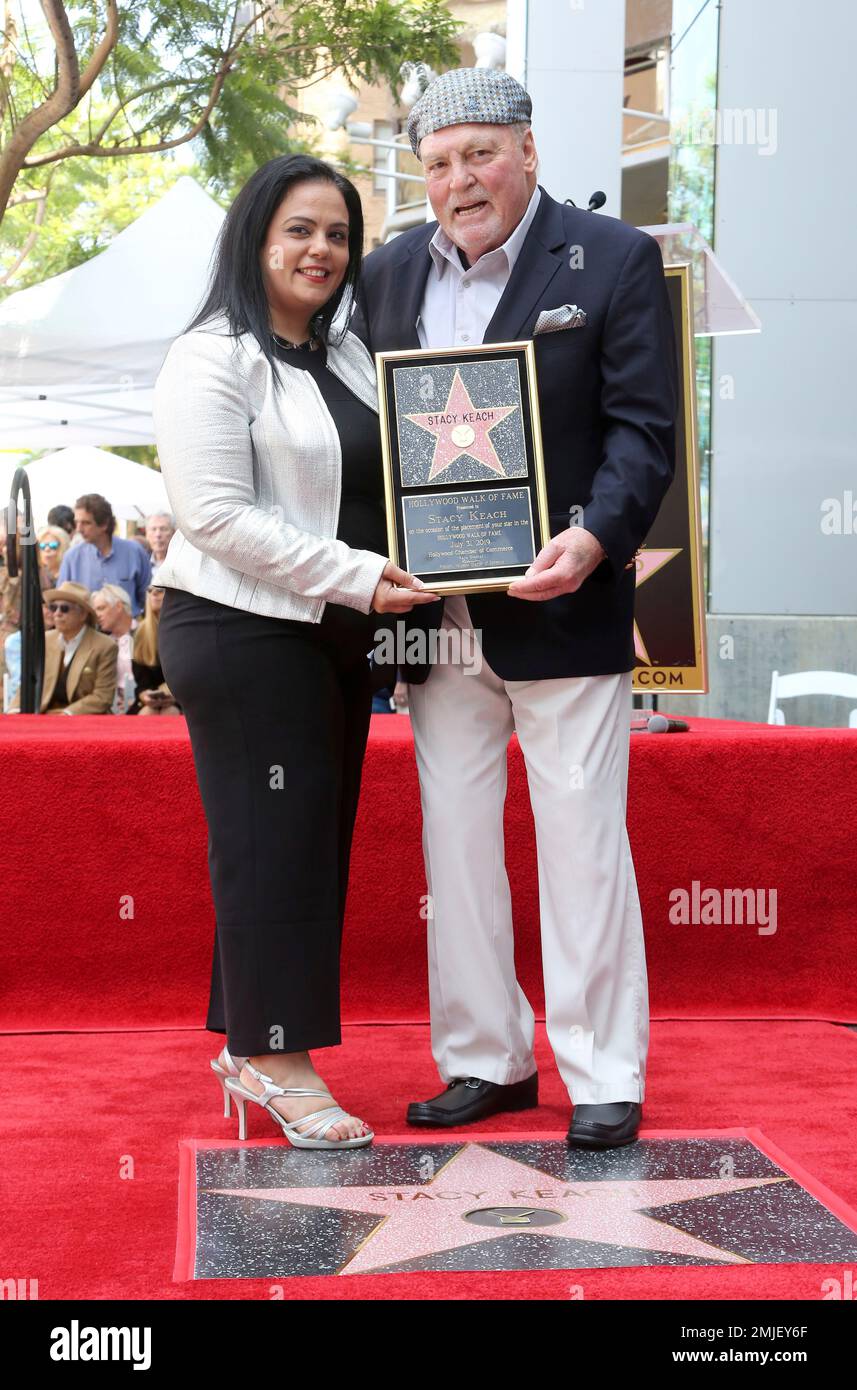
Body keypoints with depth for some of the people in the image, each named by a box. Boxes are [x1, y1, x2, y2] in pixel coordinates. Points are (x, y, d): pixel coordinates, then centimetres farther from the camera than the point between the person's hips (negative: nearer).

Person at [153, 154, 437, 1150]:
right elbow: (217, 515, -16)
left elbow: (377, 486, 23)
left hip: (334, 638, 8)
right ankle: (272, 1062, 4)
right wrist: (358, 577, -19)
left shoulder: (346, 355, 16)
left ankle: (254, 1047, 20)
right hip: (244, 635, -8)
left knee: (318, 837, 9)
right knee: (271, 841, -5)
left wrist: (378, 585, 3)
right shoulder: (214, 359, -9)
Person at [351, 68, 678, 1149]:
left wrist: (594, 539, -23)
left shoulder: (614, 260, -2)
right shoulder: (390, 273, 12)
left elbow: (643, 429, -7)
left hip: (559, 605, -5)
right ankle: (486, 1059, 23)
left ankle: (604, 1077, 11)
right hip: (436, 612, 5)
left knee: (581, 841, 0)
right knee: (453, 838, 10)